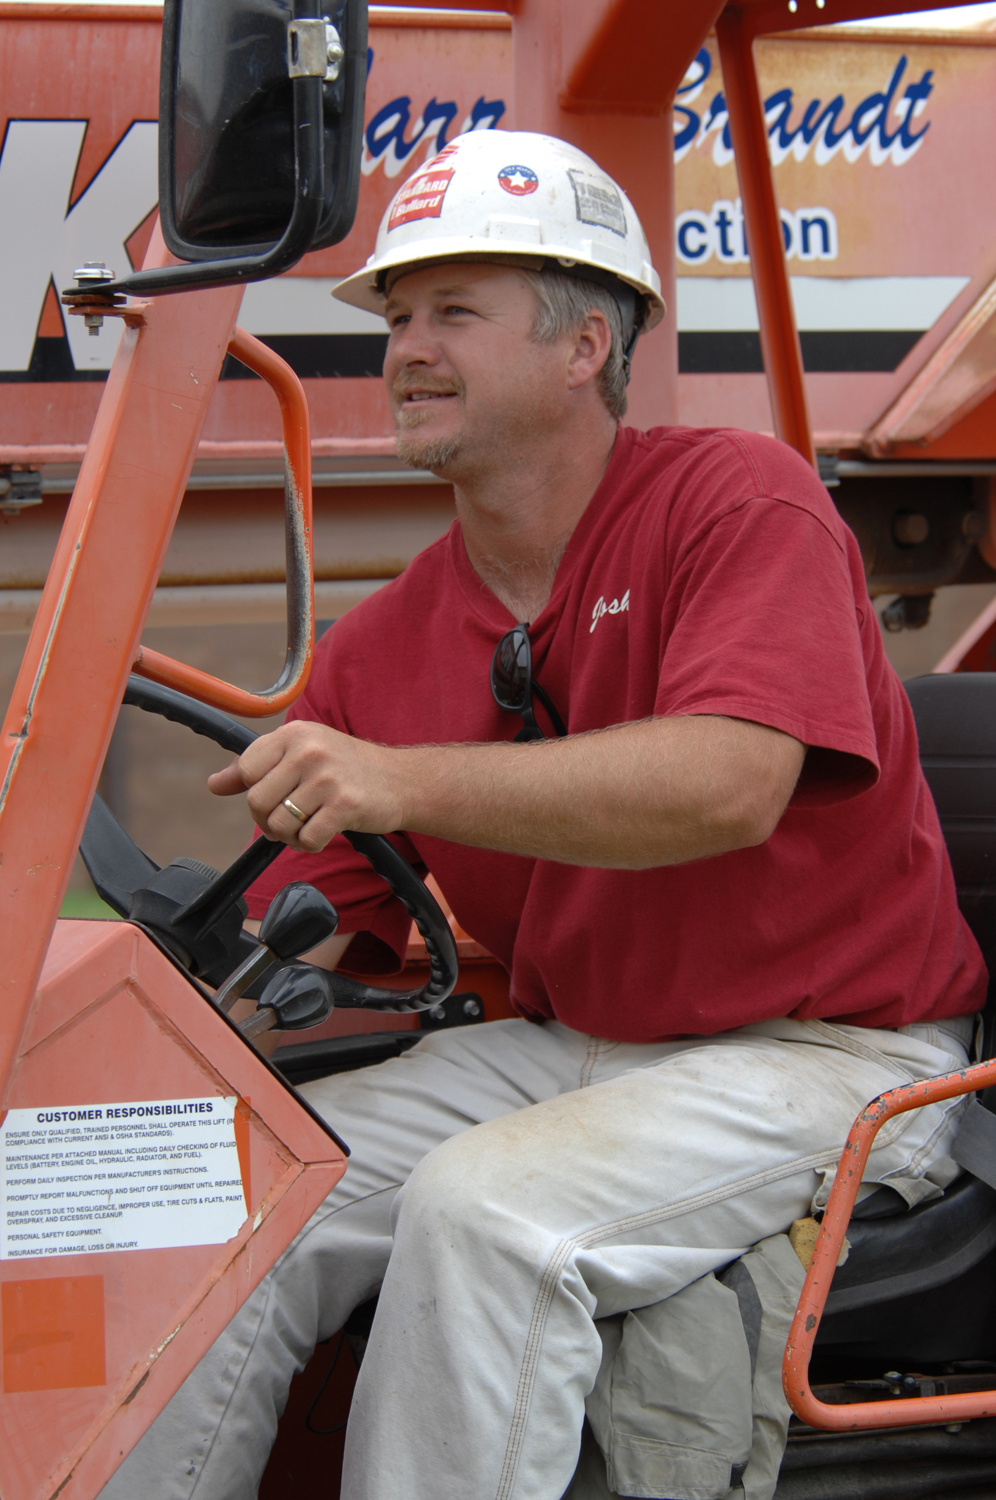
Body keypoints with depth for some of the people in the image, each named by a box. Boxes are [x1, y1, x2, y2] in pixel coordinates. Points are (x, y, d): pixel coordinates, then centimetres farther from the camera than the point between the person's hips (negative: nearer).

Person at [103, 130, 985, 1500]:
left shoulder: (740, 500, -11)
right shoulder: (383, 648, 5)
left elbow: (728, 786, -29)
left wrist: (407, 783, -37)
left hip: (831, 1053, -6)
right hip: (567, 1046, 6)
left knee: (484, 1208, -29)